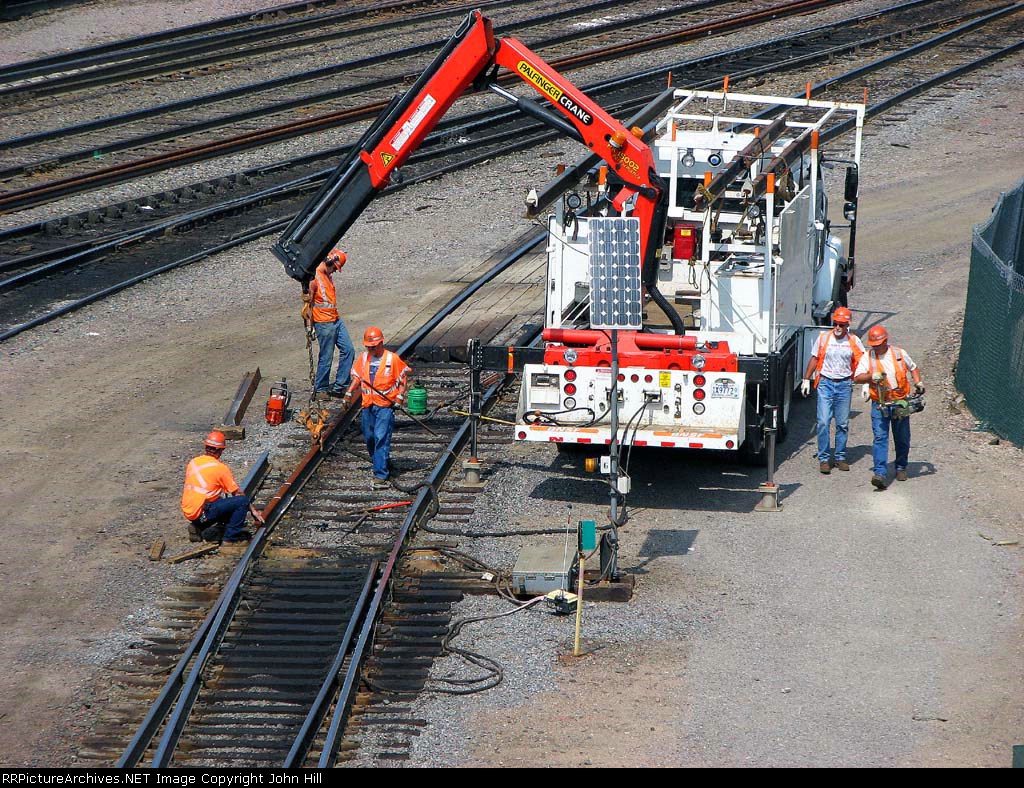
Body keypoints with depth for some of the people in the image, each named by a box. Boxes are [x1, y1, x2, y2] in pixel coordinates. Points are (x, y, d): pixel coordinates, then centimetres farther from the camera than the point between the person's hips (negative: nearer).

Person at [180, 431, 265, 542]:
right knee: (243, 500, -8)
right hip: (201, 513, -8)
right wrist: (253, 511, 9)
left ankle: (198, 528, 13)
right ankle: (231, 535, -3)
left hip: (187, 511, 8)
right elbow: (237, 494, -2)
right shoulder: (220, 468, -9)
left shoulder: (193, 462, 12)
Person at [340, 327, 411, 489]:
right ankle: (382, 465, 31)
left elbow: (403, 378, 1)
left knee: (381, 438, -14)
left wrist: (400, 397, -8)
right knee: (369, 438, 11)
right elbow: (357, 377, 21)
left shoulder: (392, 359, -5)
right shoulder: (363, 358, 9)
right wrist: (349, 394, 9)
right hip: (368, 405, 6)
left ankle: (381, 475, -16)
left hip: (385, 405, -6)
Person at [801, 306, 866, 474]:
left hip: (845, 385, 1)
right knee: (823, 422, -7)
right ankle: (824, 459, -1)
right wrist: (806, 380, 8)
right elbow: (814, 359, 10)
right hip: (825, 383, -1)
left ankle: (840, 458, 16)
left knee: (843, 424, 6)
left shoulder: (853, 341, 3)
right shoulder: (823, 338, 3)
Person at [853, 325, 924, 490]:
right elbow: (857, 378, -7)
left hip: (900, 404, 2)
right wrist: (871, 376, -24)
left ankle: (901, 468, 32)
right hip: (879, 406, -2)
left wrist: (918, 382, 6)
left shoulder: (899, 354, 4)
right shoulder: (867, 357, 1)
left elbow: (913, 368, 21)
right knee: (880, 438, -15)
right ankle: (880, 474, -22)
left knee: (902, 439, 12)